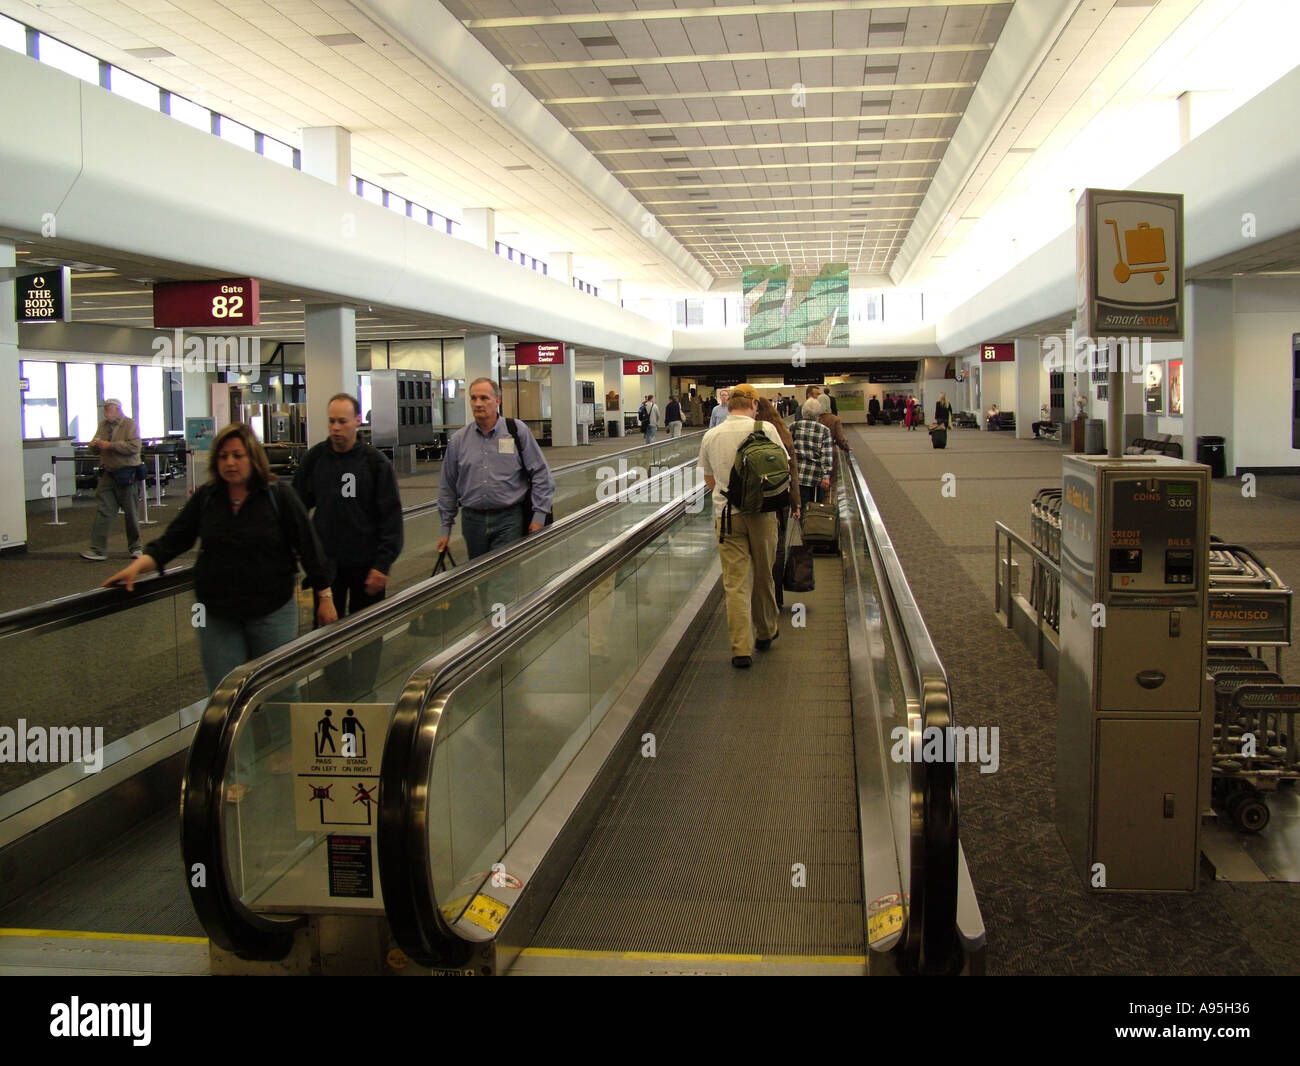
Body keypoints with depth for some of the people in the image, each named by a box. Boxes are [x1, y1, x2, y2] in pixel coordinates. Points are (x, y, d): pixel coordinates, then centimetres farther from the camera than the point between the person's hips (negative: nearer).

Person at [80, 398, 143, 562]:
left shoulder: (130, 424, -5)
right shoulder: (103, 425, 15)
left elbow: (134, 446, -19)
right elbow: (94, 447, 21)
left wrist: (110, 445, -19)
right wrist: (94, 444, -3)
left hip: (126, 473, -5)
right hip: (108, 474, 5)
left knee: (130, 512, 5)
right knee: (104, 511, -3)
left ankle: (135, 548, 18)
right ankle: (97, 549, -5)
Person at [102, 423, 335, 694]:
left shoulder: (280, 498, -5)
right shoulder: (205, 499, 4)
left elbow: (309, 547, -3)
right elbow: (173, 540, 4)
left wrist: (325, 596, -3)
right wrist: (138, 566, -12)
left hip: (272, 611, -3)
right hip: (217, 615, 3)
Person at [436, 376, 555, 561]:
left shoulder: (517, 431, 0)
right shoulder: (458, 440, 7)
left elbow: (540, 474, 1)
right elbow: (447, 487, 13)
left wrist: (539, 516, -5)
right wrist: (446, 528, 13)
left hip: (509, 520, -3)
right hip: (472, 520, 3)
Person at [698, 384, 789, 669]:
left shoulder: (710, 436, 5)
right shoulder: (765, 429, -4)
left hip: (726, 514, 1)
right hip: (762, 511, -1)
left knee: (735, 582, 1)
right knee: (763, 577, 15)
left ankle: (741, 648, -4)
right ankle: (766, 632, 31)